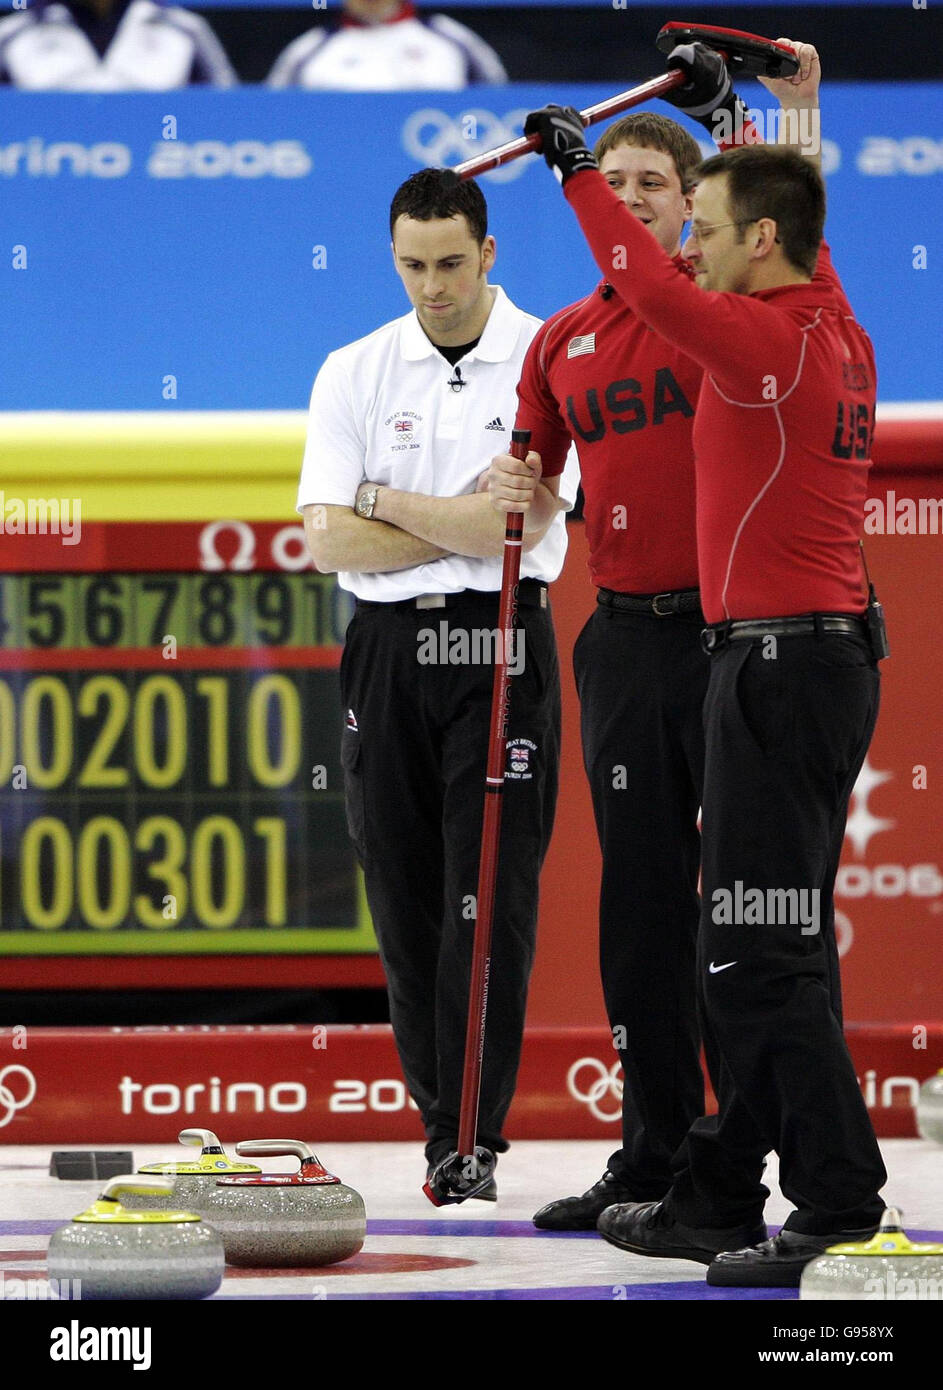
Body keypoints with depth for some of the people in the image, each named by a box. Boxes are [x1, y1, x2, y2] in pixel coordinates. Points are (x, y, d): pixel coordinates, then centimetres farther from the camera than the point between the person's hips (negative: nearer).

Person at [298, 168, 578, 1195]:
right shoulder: (354, 374, 7)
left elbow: (522, 521, -13)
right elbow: (328, 540, -2)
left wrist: (382, 500, -5)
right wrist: (467, 529, -8)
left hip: (501, 648, -3)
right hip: (389, 648, 3)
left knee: (491, 896, -8)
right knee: (404, 891, 5)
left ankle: (471, 1135, -8)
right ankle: (443, 1118, 14)